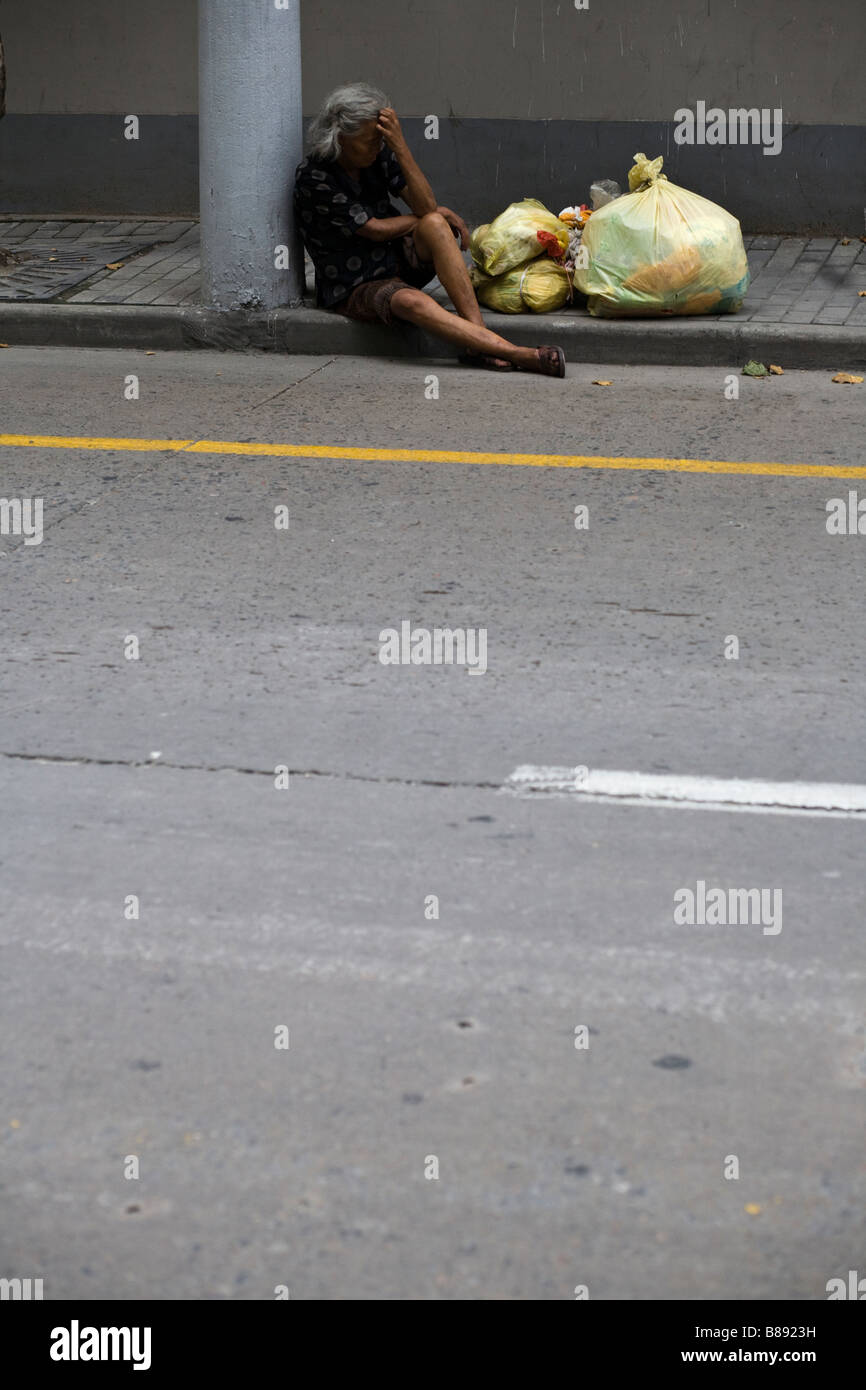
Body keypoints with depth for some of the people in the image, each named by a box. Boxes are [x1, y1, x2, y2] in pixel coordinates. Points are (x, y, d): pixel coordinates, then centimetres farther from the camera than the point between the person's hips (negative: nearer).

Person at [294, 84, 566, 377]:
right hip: (356, 287, -5)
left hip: (398, 260, 5)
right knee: (411, 302, -38)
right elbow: (377, 230, -15)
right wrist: (436, 214, -4)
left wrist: (400, 147, -23)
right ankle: (518, 354, -46)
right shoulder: (313, 179, -16)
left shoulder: (379, 155, -1)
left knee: (434, 225, -27)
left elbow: (426, 206, -13)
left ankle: (478, 340, -35)